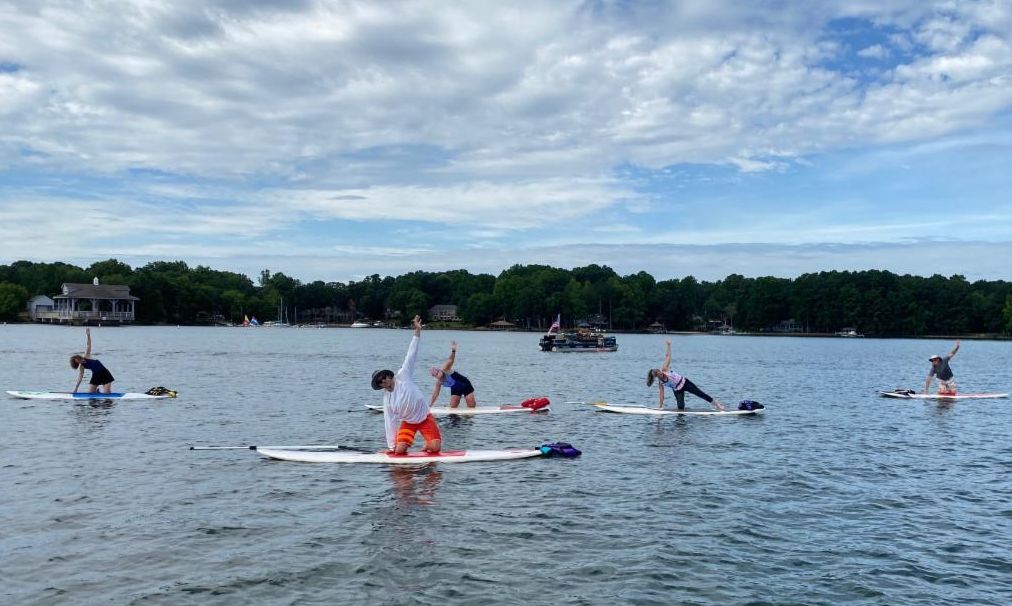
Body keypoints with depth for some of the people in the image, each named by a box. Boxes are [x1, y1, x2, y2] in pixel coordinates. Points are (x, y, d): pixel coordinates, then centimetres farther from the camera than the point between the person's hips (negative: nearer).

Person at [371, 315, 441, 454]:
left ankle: (429, 444, 17)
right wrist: (392, 446, -5)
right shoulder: (387, 399, -4)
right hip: (408, 422, 2)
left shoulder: (402, 376, -10)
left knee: (436, 448, -18)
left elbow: (411, 354, -15)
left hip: (425, 417, -2)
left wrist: (417, 331, -22)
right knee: (399, 450, -17)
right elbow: (390, 422, -3)